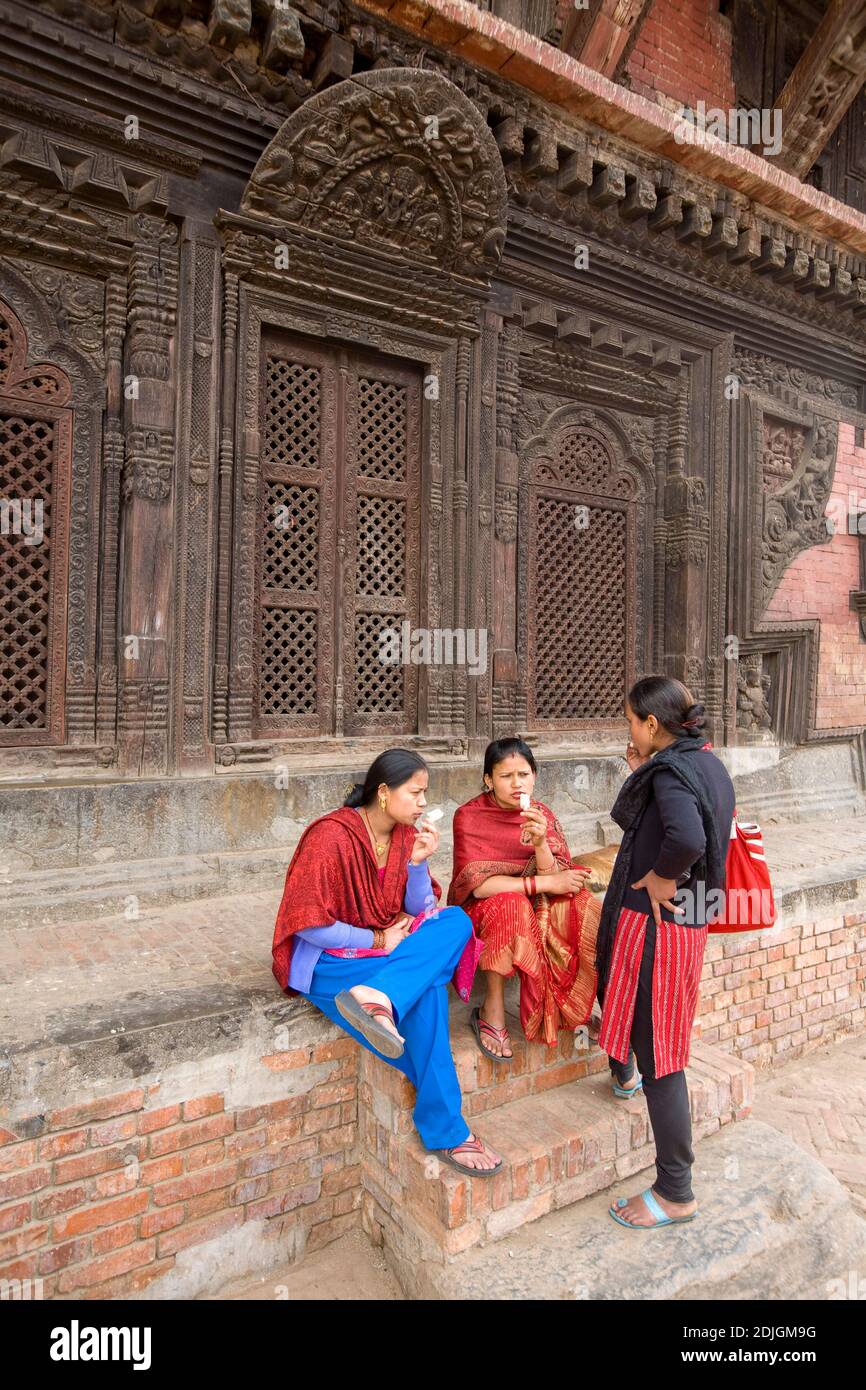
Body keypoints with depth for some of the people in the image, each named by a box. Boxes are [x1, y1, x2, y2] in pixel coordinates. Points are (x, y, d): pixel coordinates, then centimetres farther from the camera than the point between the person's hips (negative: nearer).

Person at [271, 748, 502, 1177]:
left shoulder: (406, 835, 2)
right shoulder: (330, 836, -18)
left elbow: (421, 910, 3)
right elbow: (308, 926, -19)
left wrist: (418, 862, -14)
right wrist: (379, 941, -14)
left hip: (391, 947, 7)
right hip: (328, 962, -6)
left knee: (456, 921, -24)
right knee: (427, 989, -28)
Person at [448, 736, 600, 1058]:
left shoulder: (541, 815, -4)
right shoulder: (469, 817, -15)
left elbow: (558, 879, -13)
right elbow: (478, 885, -22)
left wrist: (540, 844, -34)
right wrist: (544, 883, -24)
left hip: (536, 908, 4)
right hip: (482, 911, -4)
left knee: (579, 904, -23)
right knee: (511, 906, -36)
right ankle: (492, 1011, -21)